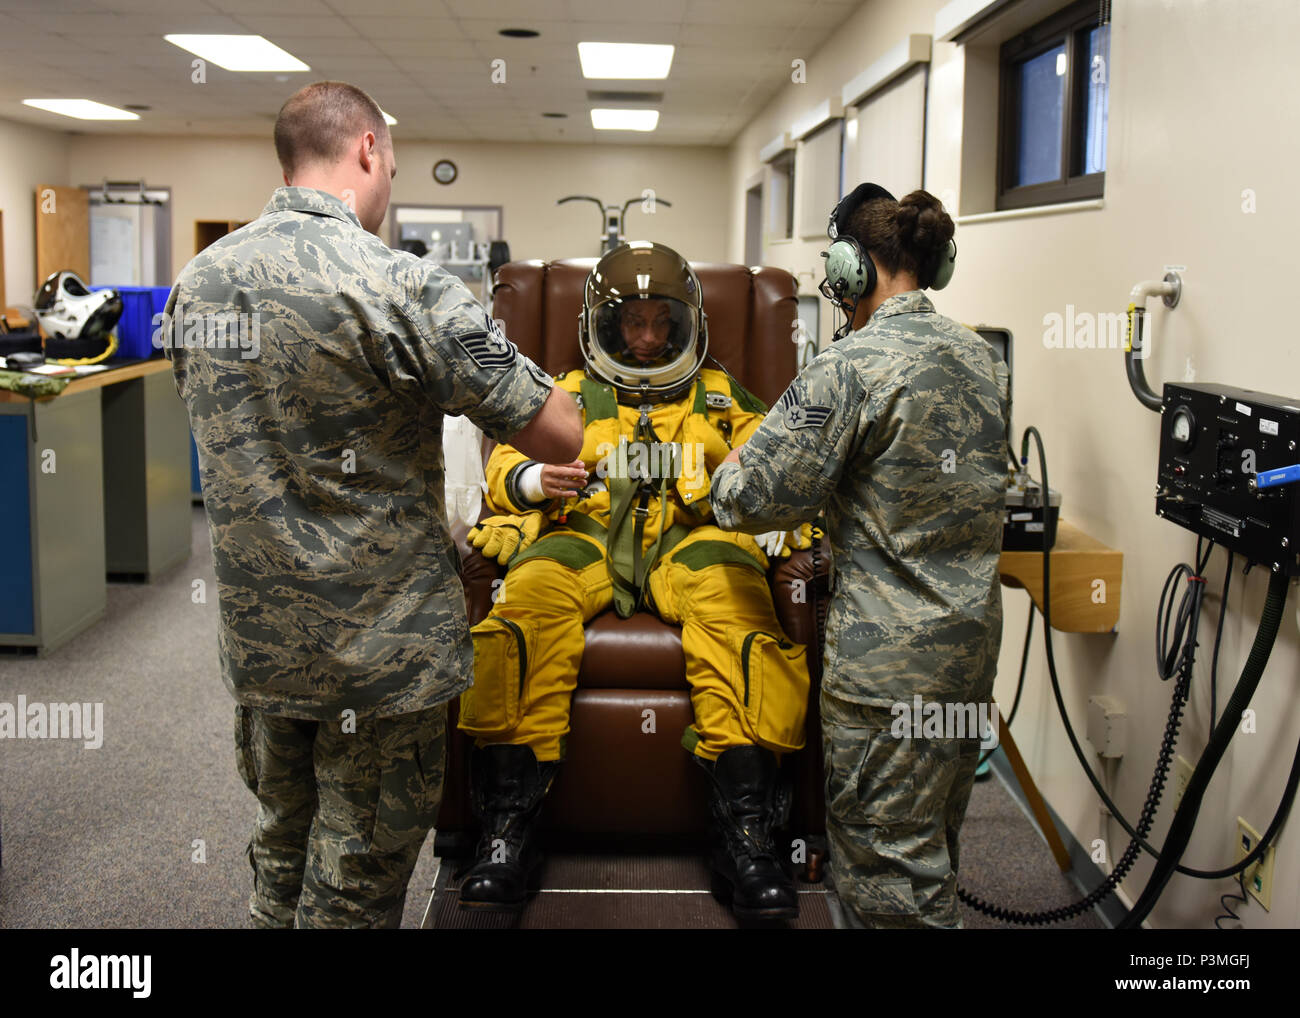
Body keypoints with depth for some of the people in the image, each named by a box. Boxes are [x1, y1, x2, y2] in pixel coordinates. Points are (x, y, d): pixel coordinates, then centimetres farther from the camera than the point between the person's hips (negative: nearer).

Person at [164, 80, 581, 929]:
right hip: (381, 648, -6)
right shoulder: (398, 287, -20)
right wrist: (499, 361, 4)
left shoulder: (196, 284, 3)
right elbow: (560, 436, -18)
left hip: (258, 637, 7)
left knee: (282, 852, 24)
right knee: (357, 884, 9)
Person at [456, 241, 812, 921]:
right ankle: (507, 825, -31)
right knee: (531, 607, -34)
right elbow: (504, 466, 18)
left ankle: (745, 833, -33)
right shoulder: (568, 396, 26)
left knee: (736, 610, -35)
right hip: (581, 536, 0)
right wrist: (536, 479, -6)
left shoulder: (722, 401, 27)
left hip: (692, 540, 0)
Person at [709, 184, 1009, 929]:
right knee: (936, 844, 23)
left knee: (890, 864, 4)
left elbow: (761, 497, -17)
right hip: (973, 640, 8)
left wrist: (731, 470, 6)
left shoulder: (852, 369, -17)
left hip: (891, 657, -8)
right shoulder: (983, 359, 7)